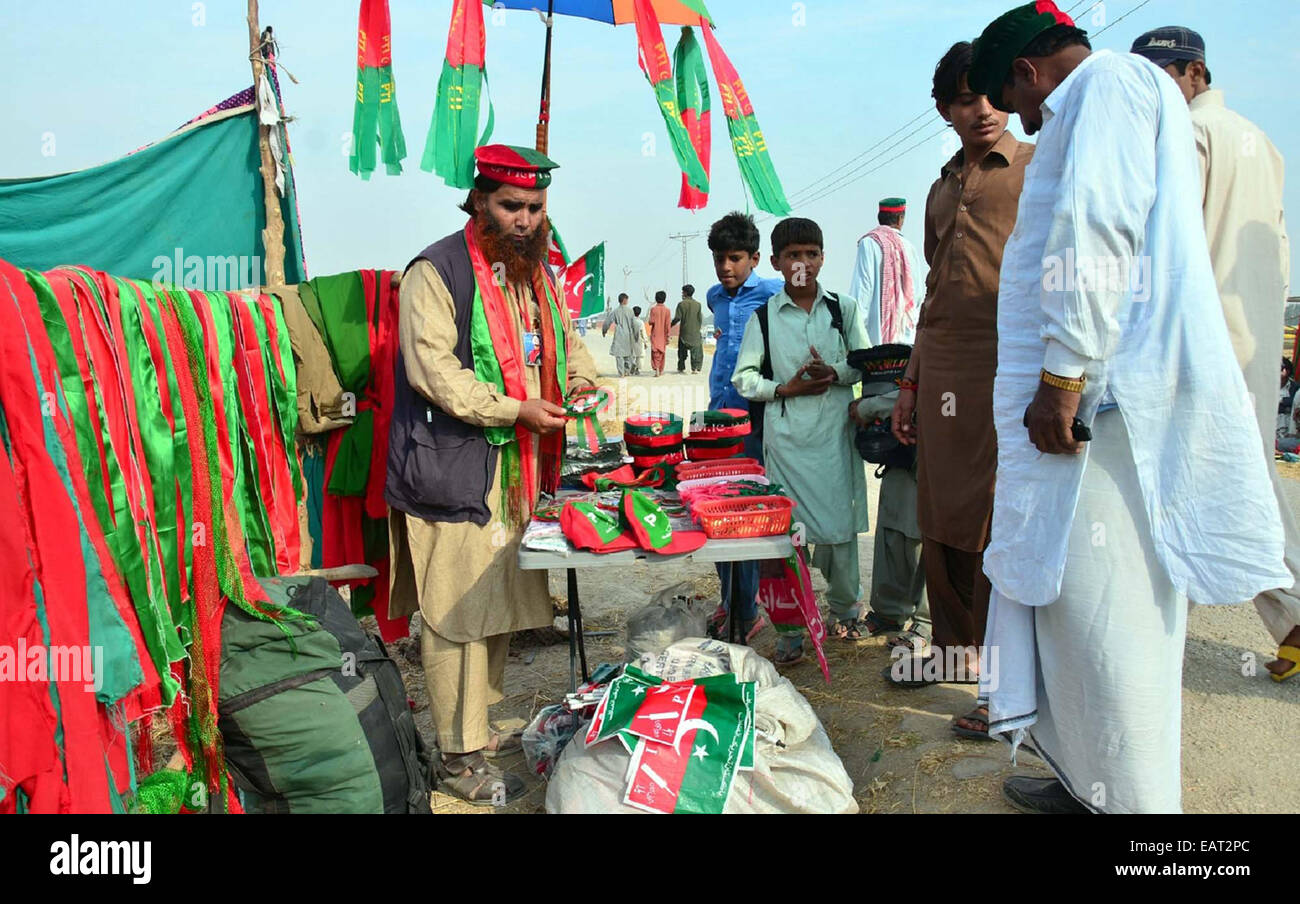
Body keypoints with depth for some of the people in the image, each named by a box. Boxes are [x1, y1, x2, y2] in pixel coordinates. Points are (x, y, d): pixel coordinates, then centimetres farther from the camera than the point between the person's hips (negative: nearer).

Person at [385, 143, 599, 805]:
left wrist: (579, 369, 7)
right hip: (453, 469, -8)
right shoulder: (438, 271, -10)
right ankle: (458, 758, 10)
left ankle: (478, 730, 32)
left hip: (516, 469, 8)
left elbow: (561, 334, 30)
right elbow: (433, 371, -18)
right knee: (457, 612, -3)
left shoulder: (535, 270, 16)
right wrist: (516, 410, -19)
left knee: (498, 601, 16)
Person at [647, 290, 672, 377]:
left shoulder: (653, 309, -8)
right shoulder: (667, 310, -4)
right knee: (662, 352, 13)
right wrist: (668, 335, -1)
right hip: (663, 334, 2)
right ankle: (661, 371, 21)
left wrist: (649, 323, 11)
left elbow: (651, 322, -12)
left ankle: (656, 369, -19)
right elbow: (668, 324, -5)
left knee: (655, 352, -2)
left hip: (655, 334, -2)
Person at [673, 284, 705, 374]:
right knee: (695, 350, 5)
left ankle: (681, 368, 15)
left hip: (684, 331, -1)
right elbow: (700, 319, 1)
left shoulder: (681, 304, -7)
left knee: (682, 350, 11)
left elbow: (677, 318, -10)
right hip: (695, 332, 1)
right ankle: (695, 368, -5)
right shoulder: (698, 304, 0)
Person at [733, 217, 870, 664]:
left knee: (839, 524, 3)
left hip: (836, 431, 1)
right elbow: (744, 377, 6)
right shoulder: (764, 317, 6)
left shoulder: (843, 308, 9)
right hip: (787, 435, -1)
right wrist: (784, 388, -9)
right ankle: (791, 630, 8)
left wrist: (835, 373, -11)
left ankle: (844, 609, 26)